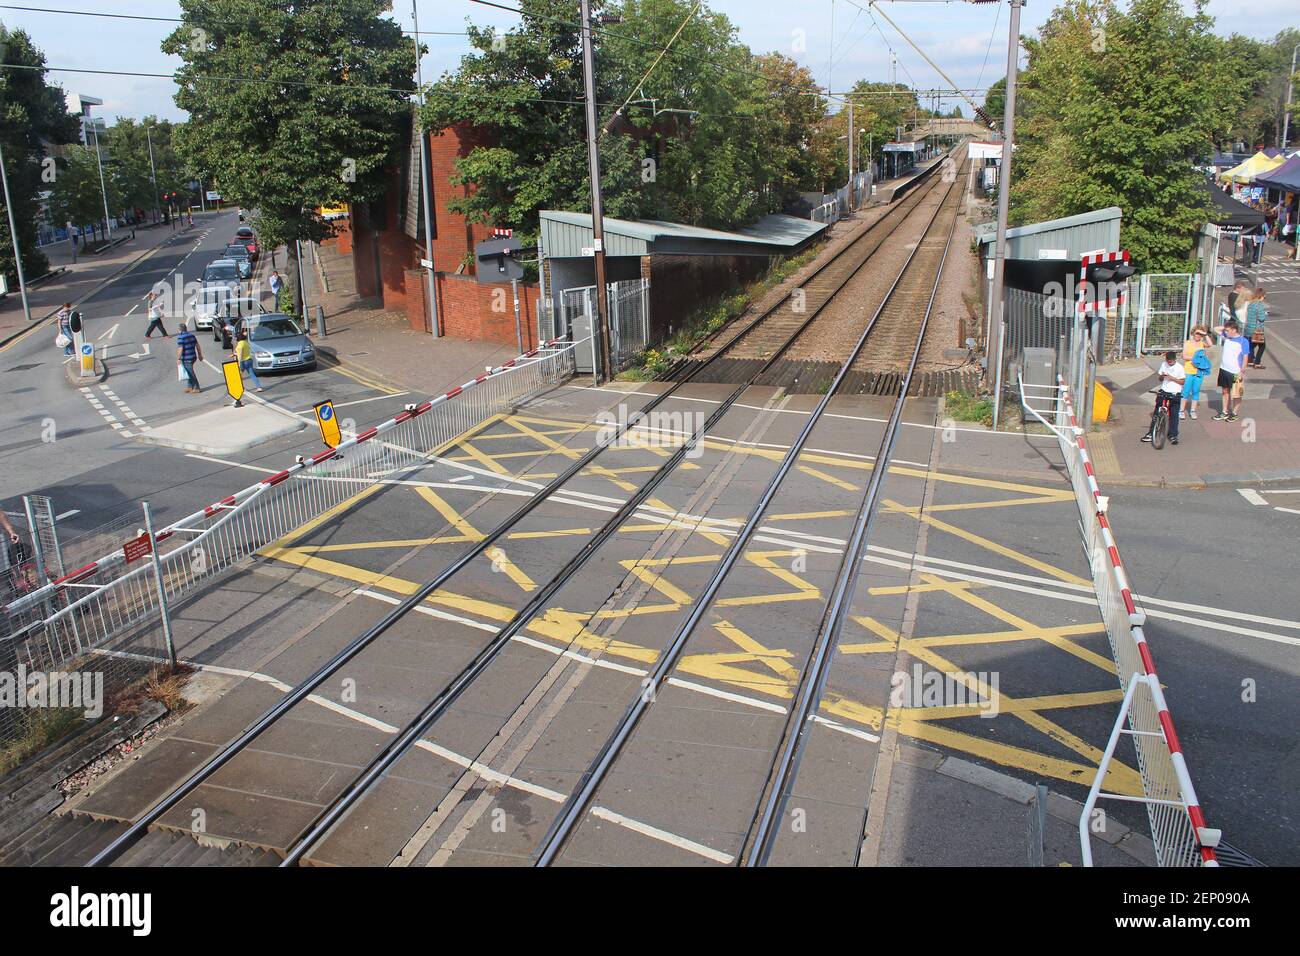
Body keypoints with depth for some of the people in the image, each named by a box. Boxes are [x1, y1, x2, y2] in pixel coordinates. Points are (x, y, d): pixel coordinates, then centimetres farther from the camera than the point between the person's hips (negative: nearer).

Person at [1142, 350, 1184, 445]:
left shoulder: (1179, 367, -6)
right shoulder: (1163, 364, 4)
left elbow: (1182, 381, -4)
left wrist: (1173, 378, -18)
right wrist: (1162, 376, -11)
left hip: (1175, 394, -3)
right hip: (1163, 392, 3)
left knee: (1174, 416, -4)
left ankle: (1173, 436, 3)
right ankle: (1150, 433, 7)